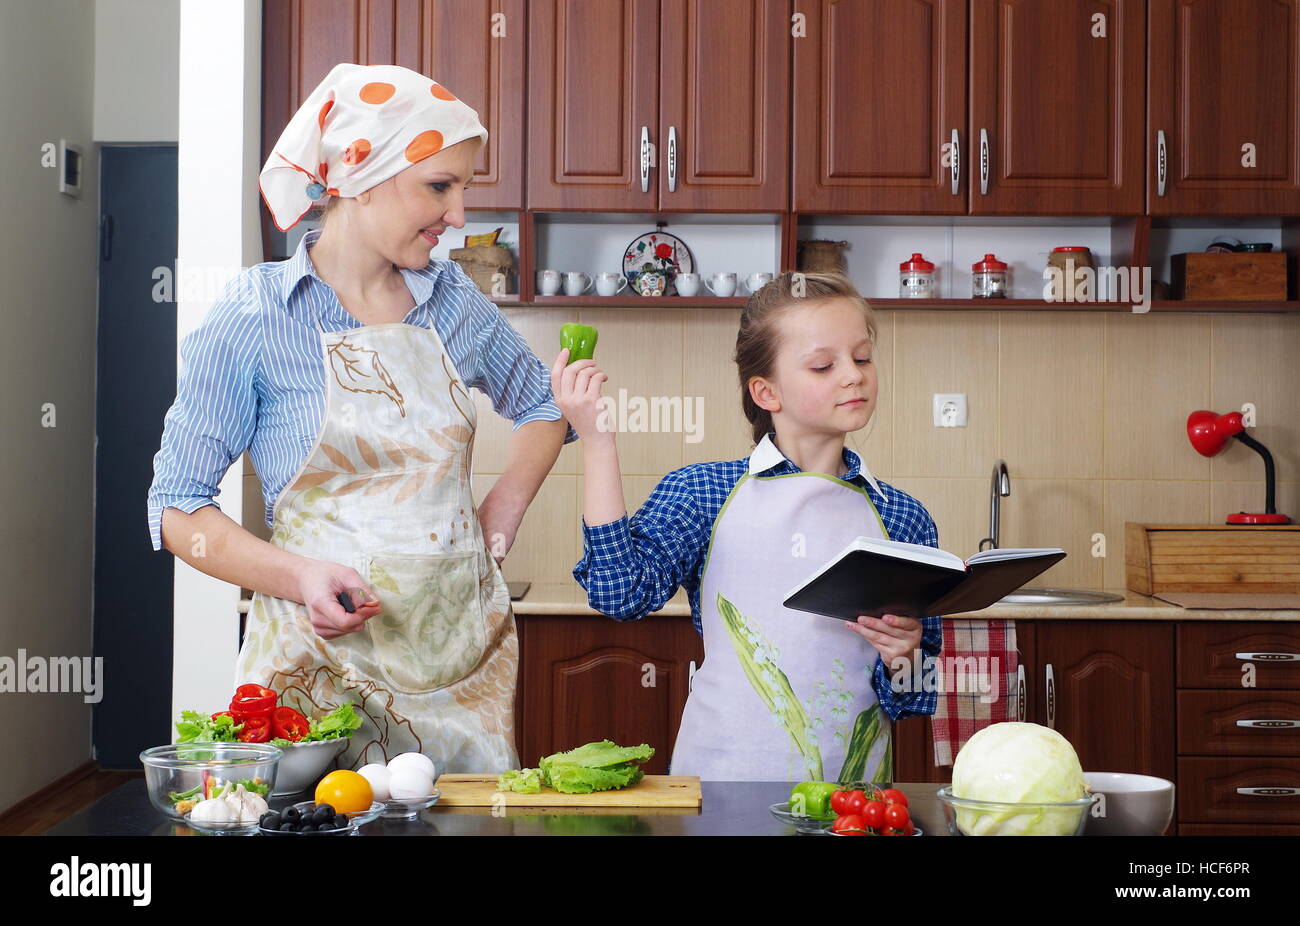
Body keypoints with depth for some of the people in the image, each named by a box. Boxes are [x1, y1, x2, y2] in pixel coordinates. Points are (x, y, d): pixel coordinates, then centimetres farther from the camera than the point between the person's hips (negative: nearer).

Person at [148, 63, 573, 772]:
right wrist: (300, 576, -19)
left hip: (462, 645, 4)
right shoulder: (252, 318, -6)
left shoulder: (456, 303, 7)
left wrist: (503, 509, 8)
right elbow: (177, 509, -4)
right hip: (320, 652, -4)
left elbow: (543, 406, 25)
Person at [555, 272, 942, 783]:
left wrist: (903, 656, -10)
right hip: (722, 772, -1)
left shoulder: (902, 517, 8)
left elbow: (913, 698, 12)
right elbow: (622, 591, -11)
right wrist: (597, 443, -10)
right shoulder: (701, 491, 5)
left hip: (853, 781, 1)